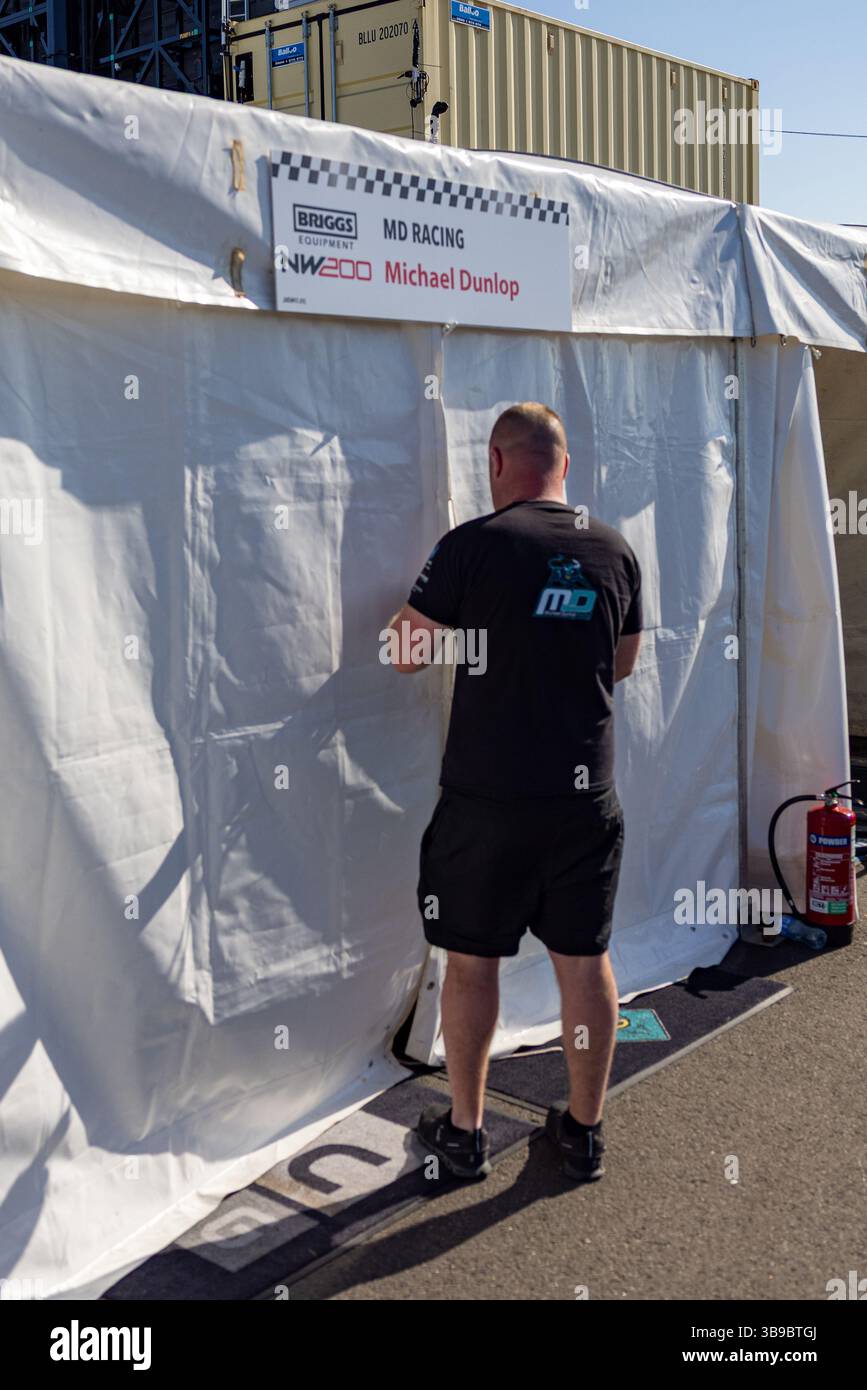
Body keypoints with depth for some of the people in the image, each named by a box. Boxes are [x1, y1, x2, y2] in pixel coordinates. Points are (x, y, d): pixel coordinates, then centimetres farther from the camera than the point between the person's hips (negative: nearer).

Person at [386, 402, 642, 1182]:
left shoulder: (472, 546, -11)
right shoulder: (615, 551, 3)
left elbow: (408, 654, -5)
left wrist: (404, 619, 16)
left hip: (487, 796, -3)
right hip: (586, 794, 4)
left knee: (472, 963, 10)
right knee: (585, 962, 13)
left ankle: (465, 1133, 23)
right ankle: (585, 1132, 26)